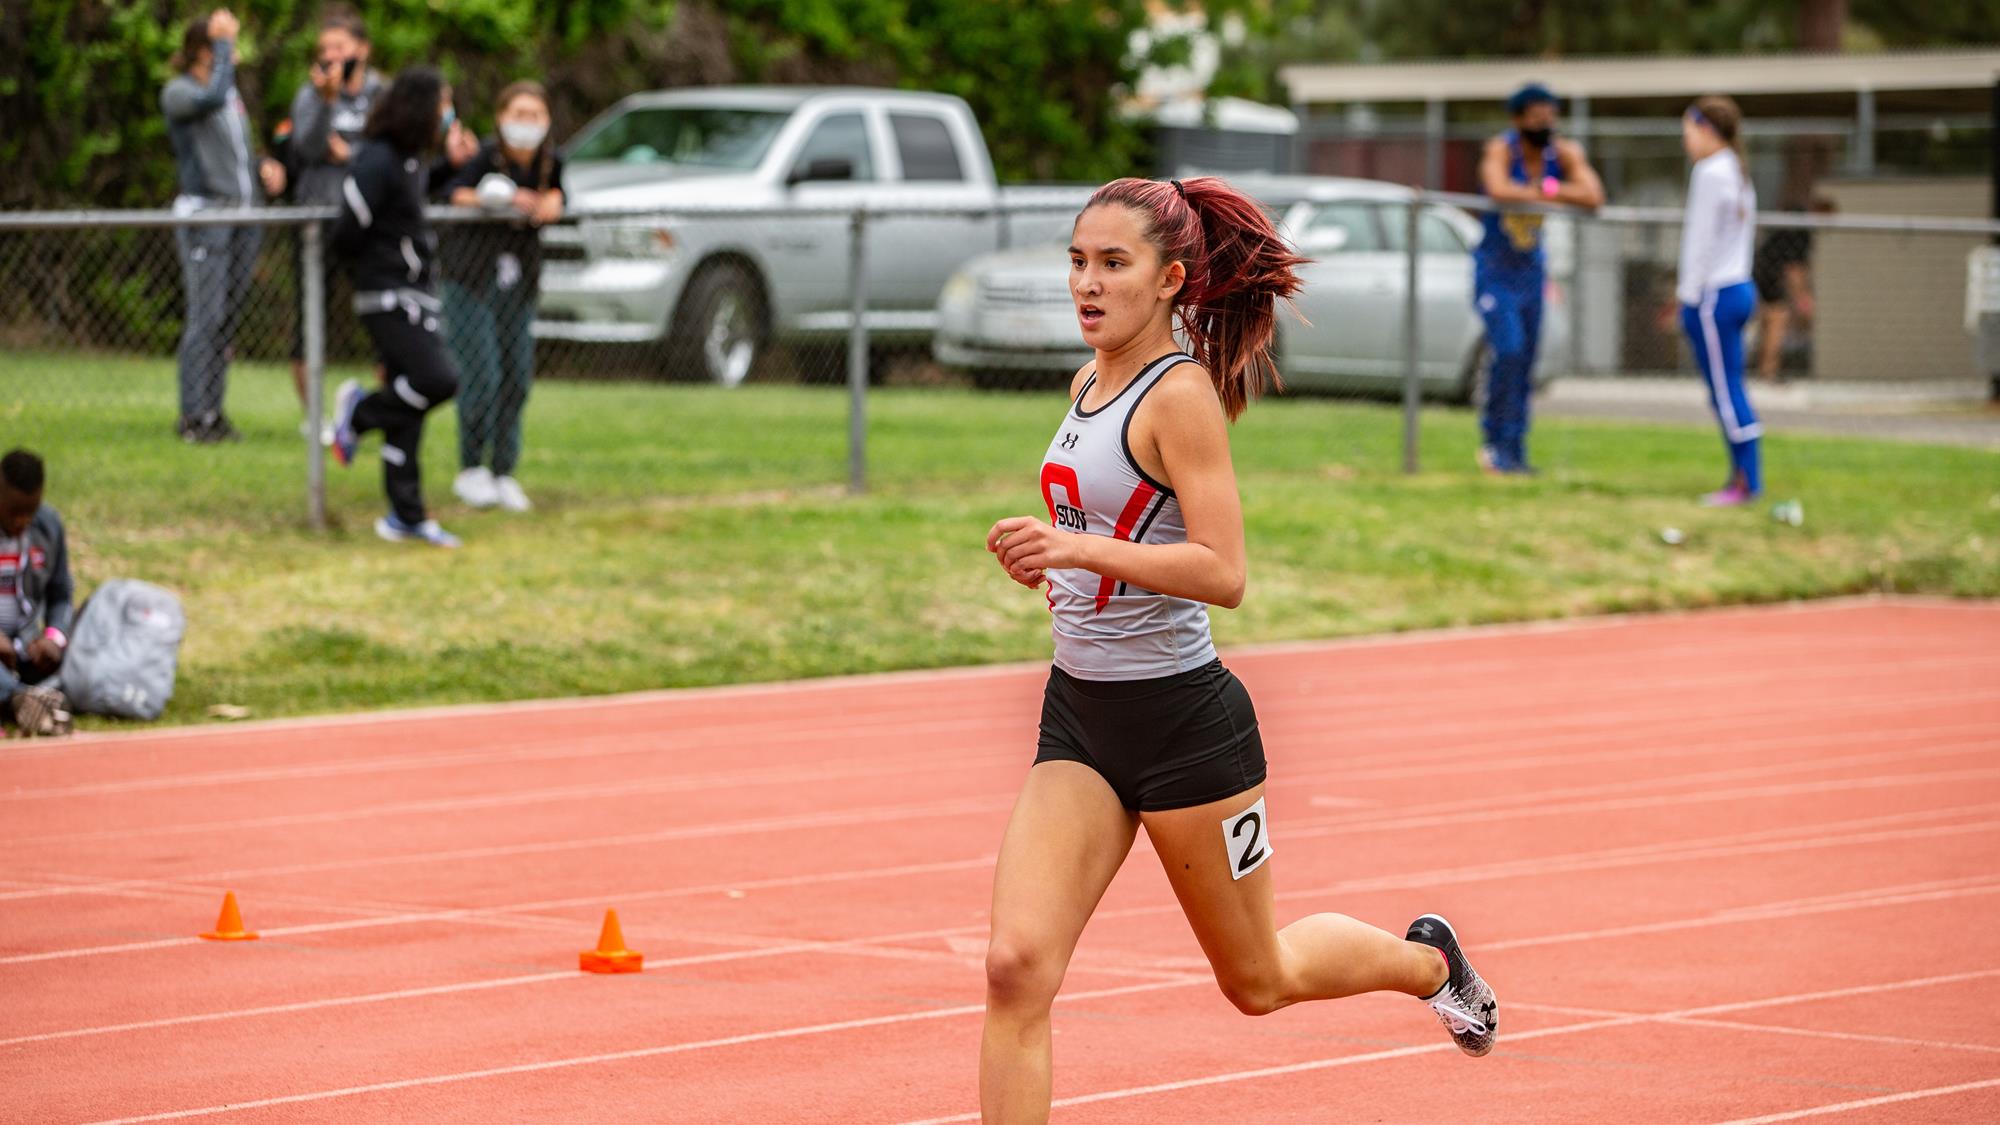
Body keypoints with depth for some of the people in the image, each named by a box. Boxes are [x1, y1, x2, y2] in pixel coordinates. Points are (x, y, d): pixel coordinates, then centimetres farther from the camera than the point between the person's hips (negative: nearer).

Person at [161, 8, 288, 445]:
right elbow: (211, 99, -27)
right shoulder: (178, 92, -5)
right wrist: (224, 44, -18)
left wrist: (266, 167, 7)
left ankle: (213, 412, 8)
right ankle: (194, 415, -10)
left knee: (229, 316, 5)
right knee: (206, 315, -12)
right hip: (204, 211, -7)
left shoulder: (233, 95, 19)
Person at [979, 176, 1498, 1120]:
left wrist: (1082, 550, -31)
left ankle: (1424, 959, 43)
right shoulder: (1090, 382, 8)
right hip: (1078, 717, 7)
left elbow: (1223, 574, -23)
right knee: (1017, 968, -11)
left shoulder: (1181, 395, -15)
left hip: (1181, 721, -7)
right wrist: (1050, 558, 7)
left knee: (1258, 980, 13)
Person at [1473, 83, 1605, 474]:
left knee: (1525, 365, 6)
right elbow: (1498, 189, -37)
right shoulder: (1501, 149, -16)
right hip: (1494, 269, -5)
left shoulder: (1565, 153, -4)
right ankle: (1494, 439, -8)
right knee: (1508, 350, -19)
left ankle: (1515, 451, 13)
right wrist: (1549, 193, -24)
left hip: (1530, 269, 5)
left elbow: (1594, 196, -18)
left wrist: (1549, 188, -26)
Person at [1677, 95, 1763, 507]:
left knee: (1725, 390, -6)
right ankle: (1743, 476, 11)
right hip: (1739, 288, 9)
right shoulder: (1738, 173, 16)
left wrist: (1690, 292, -11)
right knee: (1729, 391, 11)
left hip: (1713, 294, -9)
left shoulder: (1710, 173, -12)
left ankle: (1746, 481, -5)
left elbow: (1703, 238, -15)